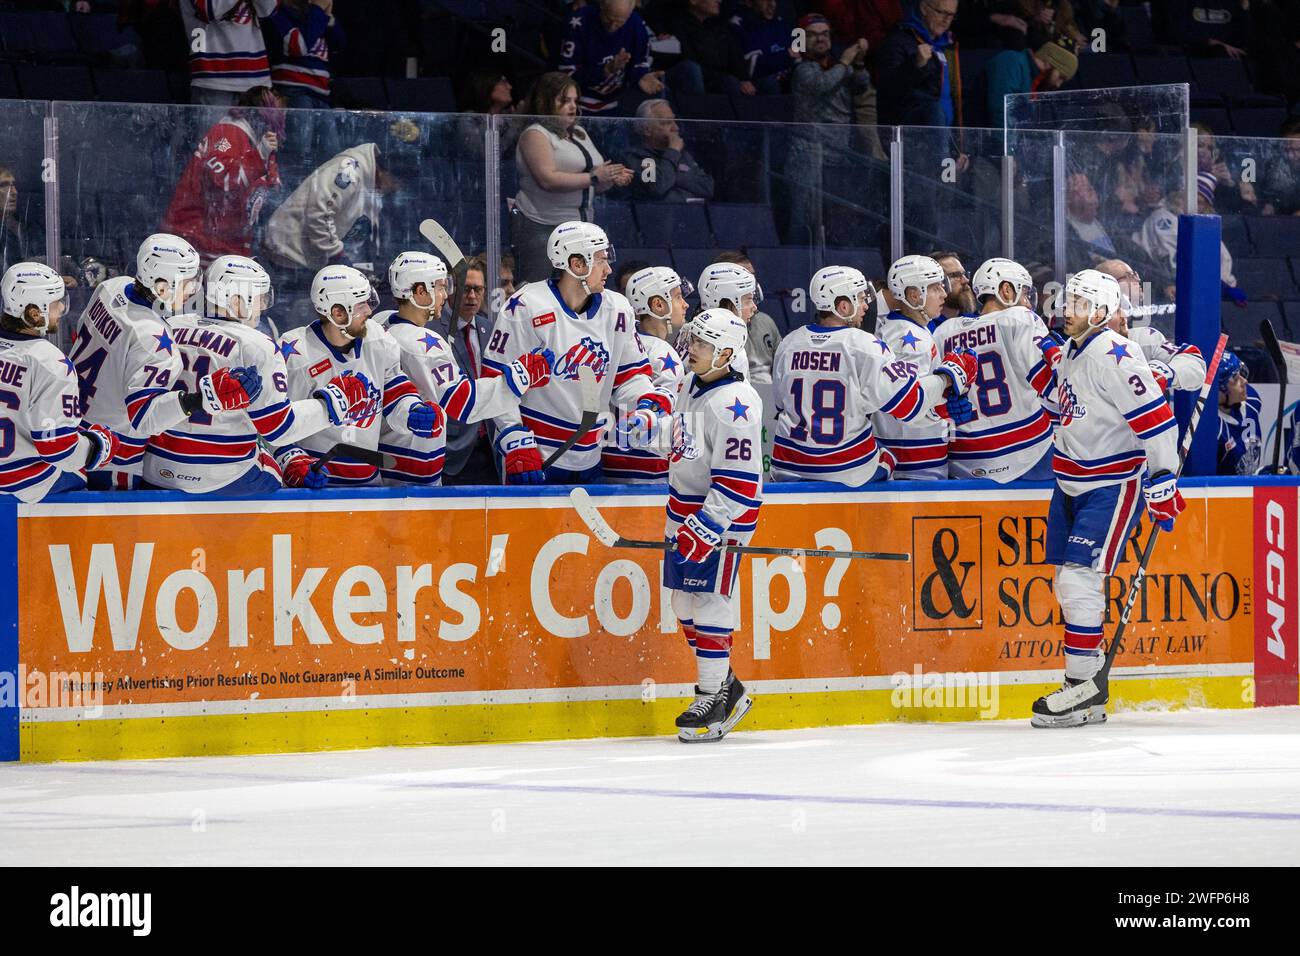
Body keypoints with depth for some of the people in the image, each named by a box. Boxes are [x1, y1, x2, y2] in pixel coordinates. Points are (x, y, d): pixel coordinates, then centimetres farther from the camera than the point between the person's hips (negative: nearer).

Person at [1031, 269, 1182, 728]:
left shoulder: (1116, 357, -20)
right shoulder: (1069, 352, 10)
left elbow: (1156, 420, -22)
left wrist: (1161, 483, -21)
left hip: (1113, 486, -10)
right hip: (1071, 483, 10)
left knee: (1080, 579, -16)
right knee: (1066, 584, 10)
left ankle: (1083, 686, -9)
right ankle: (1089, 694, 17)